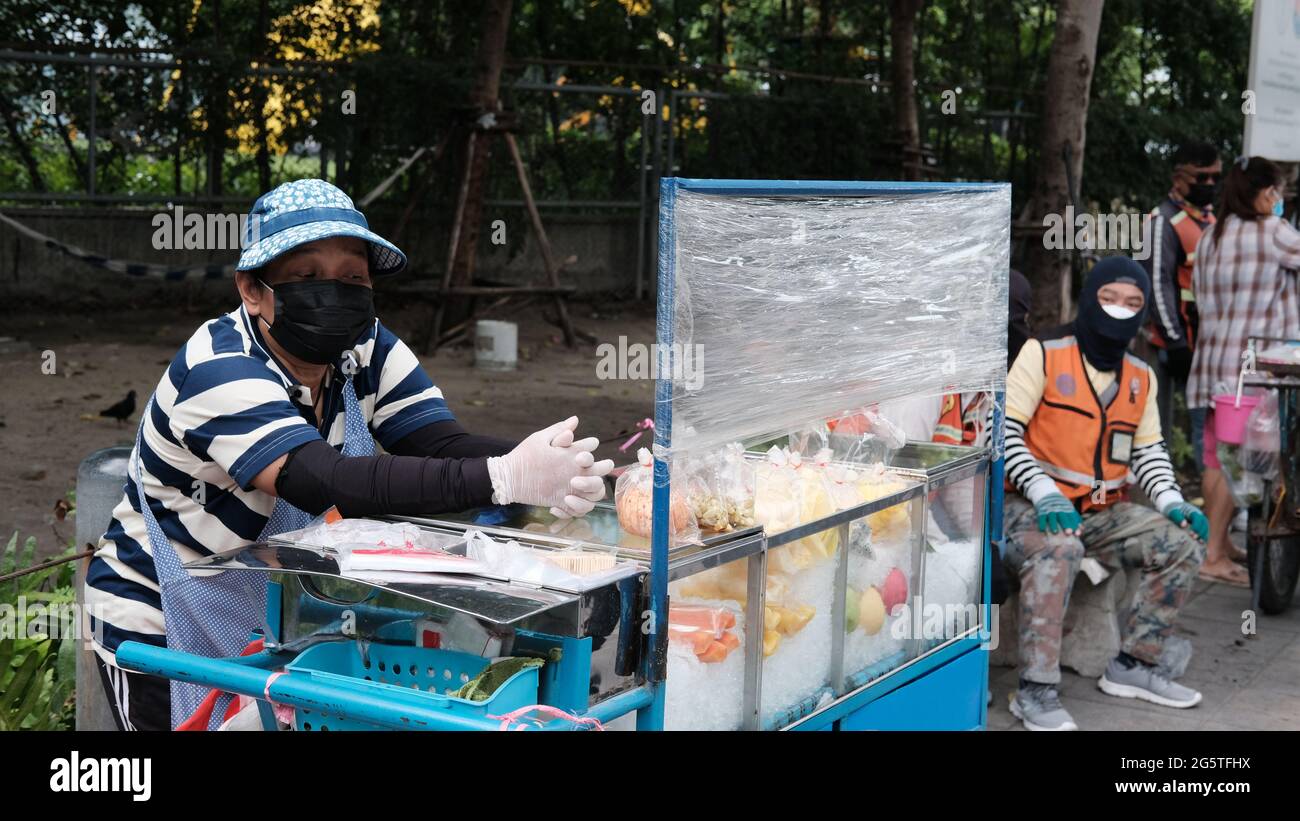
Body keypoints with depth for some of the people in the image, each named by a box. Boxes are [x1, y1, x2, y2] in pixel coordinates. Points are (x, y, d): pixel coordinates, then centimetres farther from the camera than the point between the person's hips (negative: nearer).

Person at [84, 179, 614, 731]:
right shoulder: (219, 370, -29)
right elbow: (327, 484, -43)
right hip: (161, 630, -5)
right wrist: (504, 478, -51)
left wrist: (555, 475, -40)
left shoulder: (365, 350, -8)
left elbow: (445, 446, -19)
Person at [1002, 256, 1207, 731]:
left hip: (1104, 511, 7)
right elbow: (1005, 429, -14)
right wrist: (1044, 493, -26)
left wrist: (1172, 502, -4)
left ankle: (1133, 666, 4)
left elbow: (1148, 450, 16)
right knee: (1058, 548, -38)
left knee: (1184, 545, -8)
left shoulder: (1141, 377, 13)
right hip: (1032, 505, -7)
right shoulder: (1043, 353, -7)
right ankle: (1036, 691, -32)